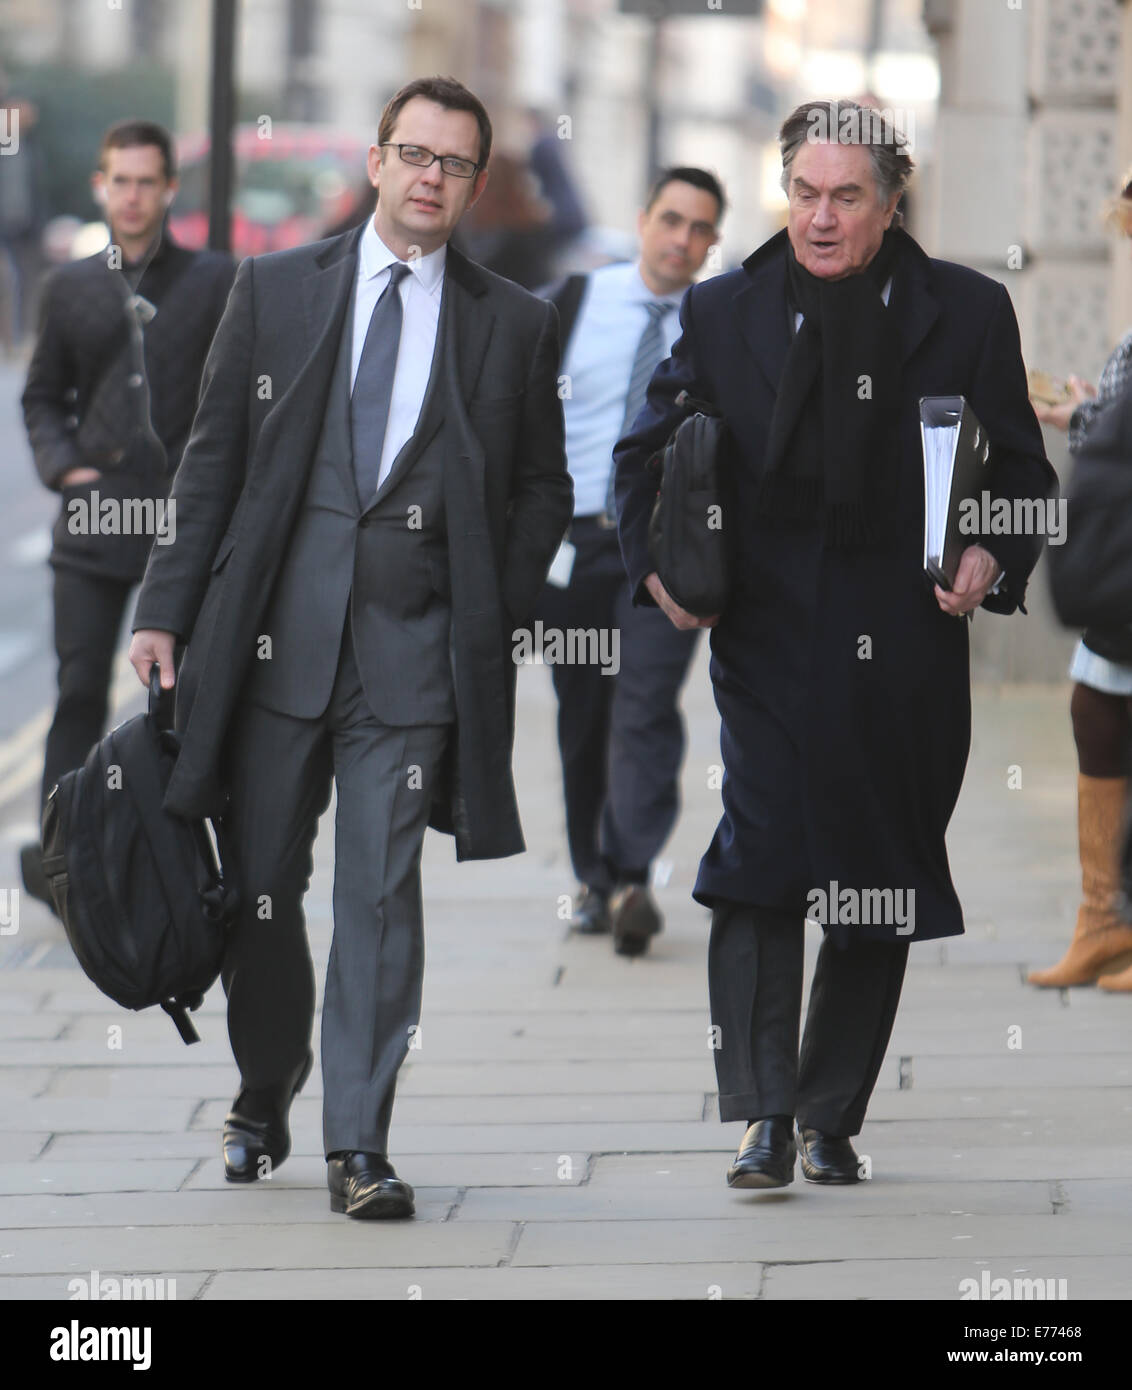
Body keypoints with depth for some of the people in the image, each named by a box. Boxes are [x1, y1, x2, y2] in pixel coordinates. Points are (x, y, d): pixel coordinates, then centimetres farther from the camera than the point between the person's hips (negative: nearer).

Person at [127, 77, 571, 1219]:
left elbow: (543, 487, 13)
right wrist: (166, 611, 2)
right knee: (259, 887, 8)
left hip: (417, 649, -1)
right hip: (275, 632, 1)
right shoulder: (273, 290, 8)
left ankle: (358, 1145, -4)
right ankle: (262, 1104, 28)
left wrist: (496, 614, 1)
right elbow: (213, 461, 7)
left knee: (381, 896, -7)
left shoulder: (514, 325, 8)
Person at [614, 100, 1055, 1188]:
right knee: (760, 862, -17)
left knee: (880, 893, 7)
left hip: (903, 652, 1)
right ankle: (764, 1118, -16)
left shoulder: (965, 313, 4)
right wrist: (656, 563, -3)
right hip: (768, 639, -1)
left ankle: (832, 1119, 20)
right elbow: (647, 452, 14)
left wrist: (992, 559, -10)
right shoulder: (725, 312, 6)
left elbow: (1022, 471, 9)